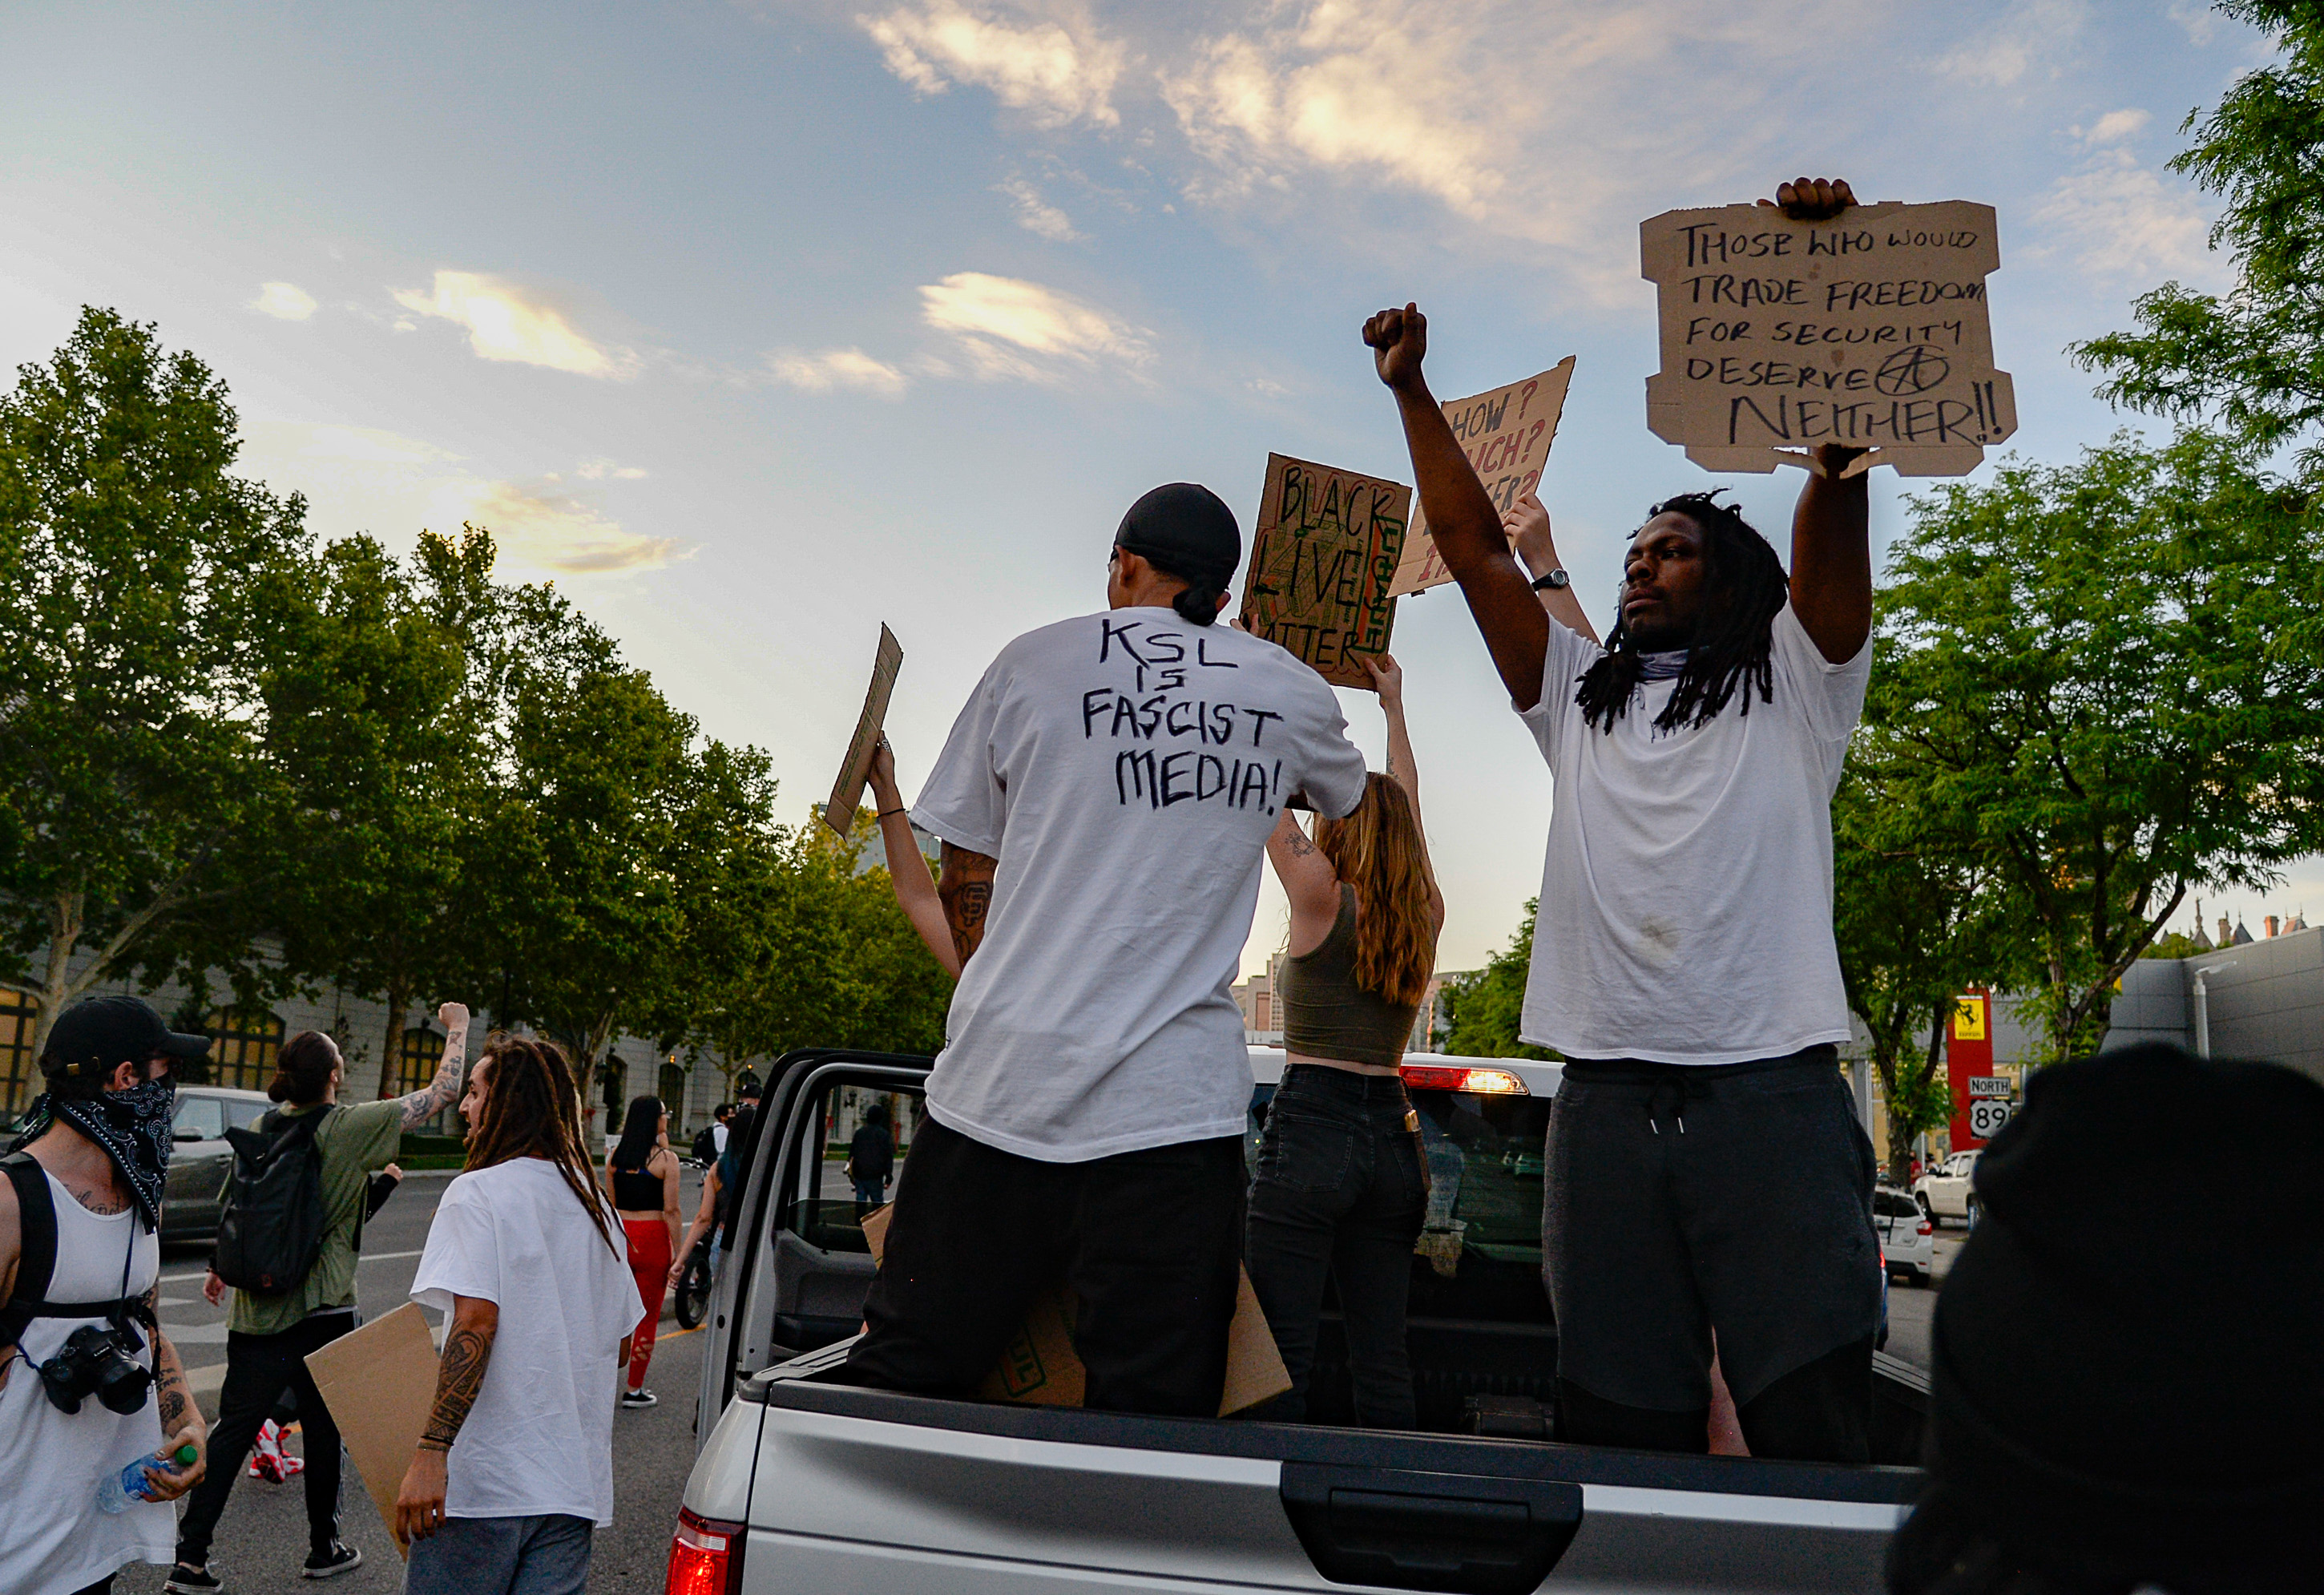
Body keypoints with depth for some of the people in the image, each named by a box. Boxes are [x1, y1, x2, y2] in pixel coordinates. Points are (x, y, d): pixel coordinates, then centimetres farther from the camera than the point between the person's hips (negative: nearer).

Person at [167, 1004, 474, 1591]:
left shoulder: (262, 1129, 3)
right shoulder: (352, 1127, -14)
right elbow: (442, 1093, -11)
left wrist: (219, 1271, 27)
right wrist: (457, 1029, 3)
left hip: (255, 1306, 5)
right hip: (320, 1311, -5)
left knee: (234, 1429, 8)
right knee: (322, 1432, 10)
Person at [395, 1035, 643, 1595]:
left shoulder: (476, 1193, -8)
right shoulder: (597, 1207, 12)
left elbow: (476, 1323, -20)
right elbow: (618, 1346, 16)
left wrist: (431, 1450, -21)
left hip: (483, 1481, -6)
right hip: (576, 1482, 6)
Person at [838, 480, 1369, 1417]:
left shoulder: (1033, 662, 6)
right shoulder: (1292, 692, 9)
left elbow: (964, 881, 11)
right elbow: (1347, 796, 33)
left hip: (1001, 1084, 0)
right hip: (1175, 1107, 1)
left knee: (899, 1381, 10)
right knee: (1153, 1427, 5)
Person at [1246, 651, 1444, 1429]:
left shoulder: (1321, 898, -5)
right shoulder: (1425, 916, 8)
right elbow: (1405, 806, 23)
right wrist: (1393, 706, 34)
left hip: (1310, 1128, -6)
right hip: (1394, 1136, 6)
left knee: (1280, 1355, -5)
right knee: (1382, 1358, 10)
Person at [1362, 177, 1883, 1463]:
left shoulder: (1795, 689, 11)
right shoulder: (1580, 701, 21)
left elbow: (1836, 490, 0)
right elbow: (1475, 548, 18)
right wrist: (1411, 393, 18)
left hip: (1768, 1091, -3)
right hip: (1607, 1100, 4)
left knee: (1812, 1429, -4)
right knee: (1617, 1436, 7)